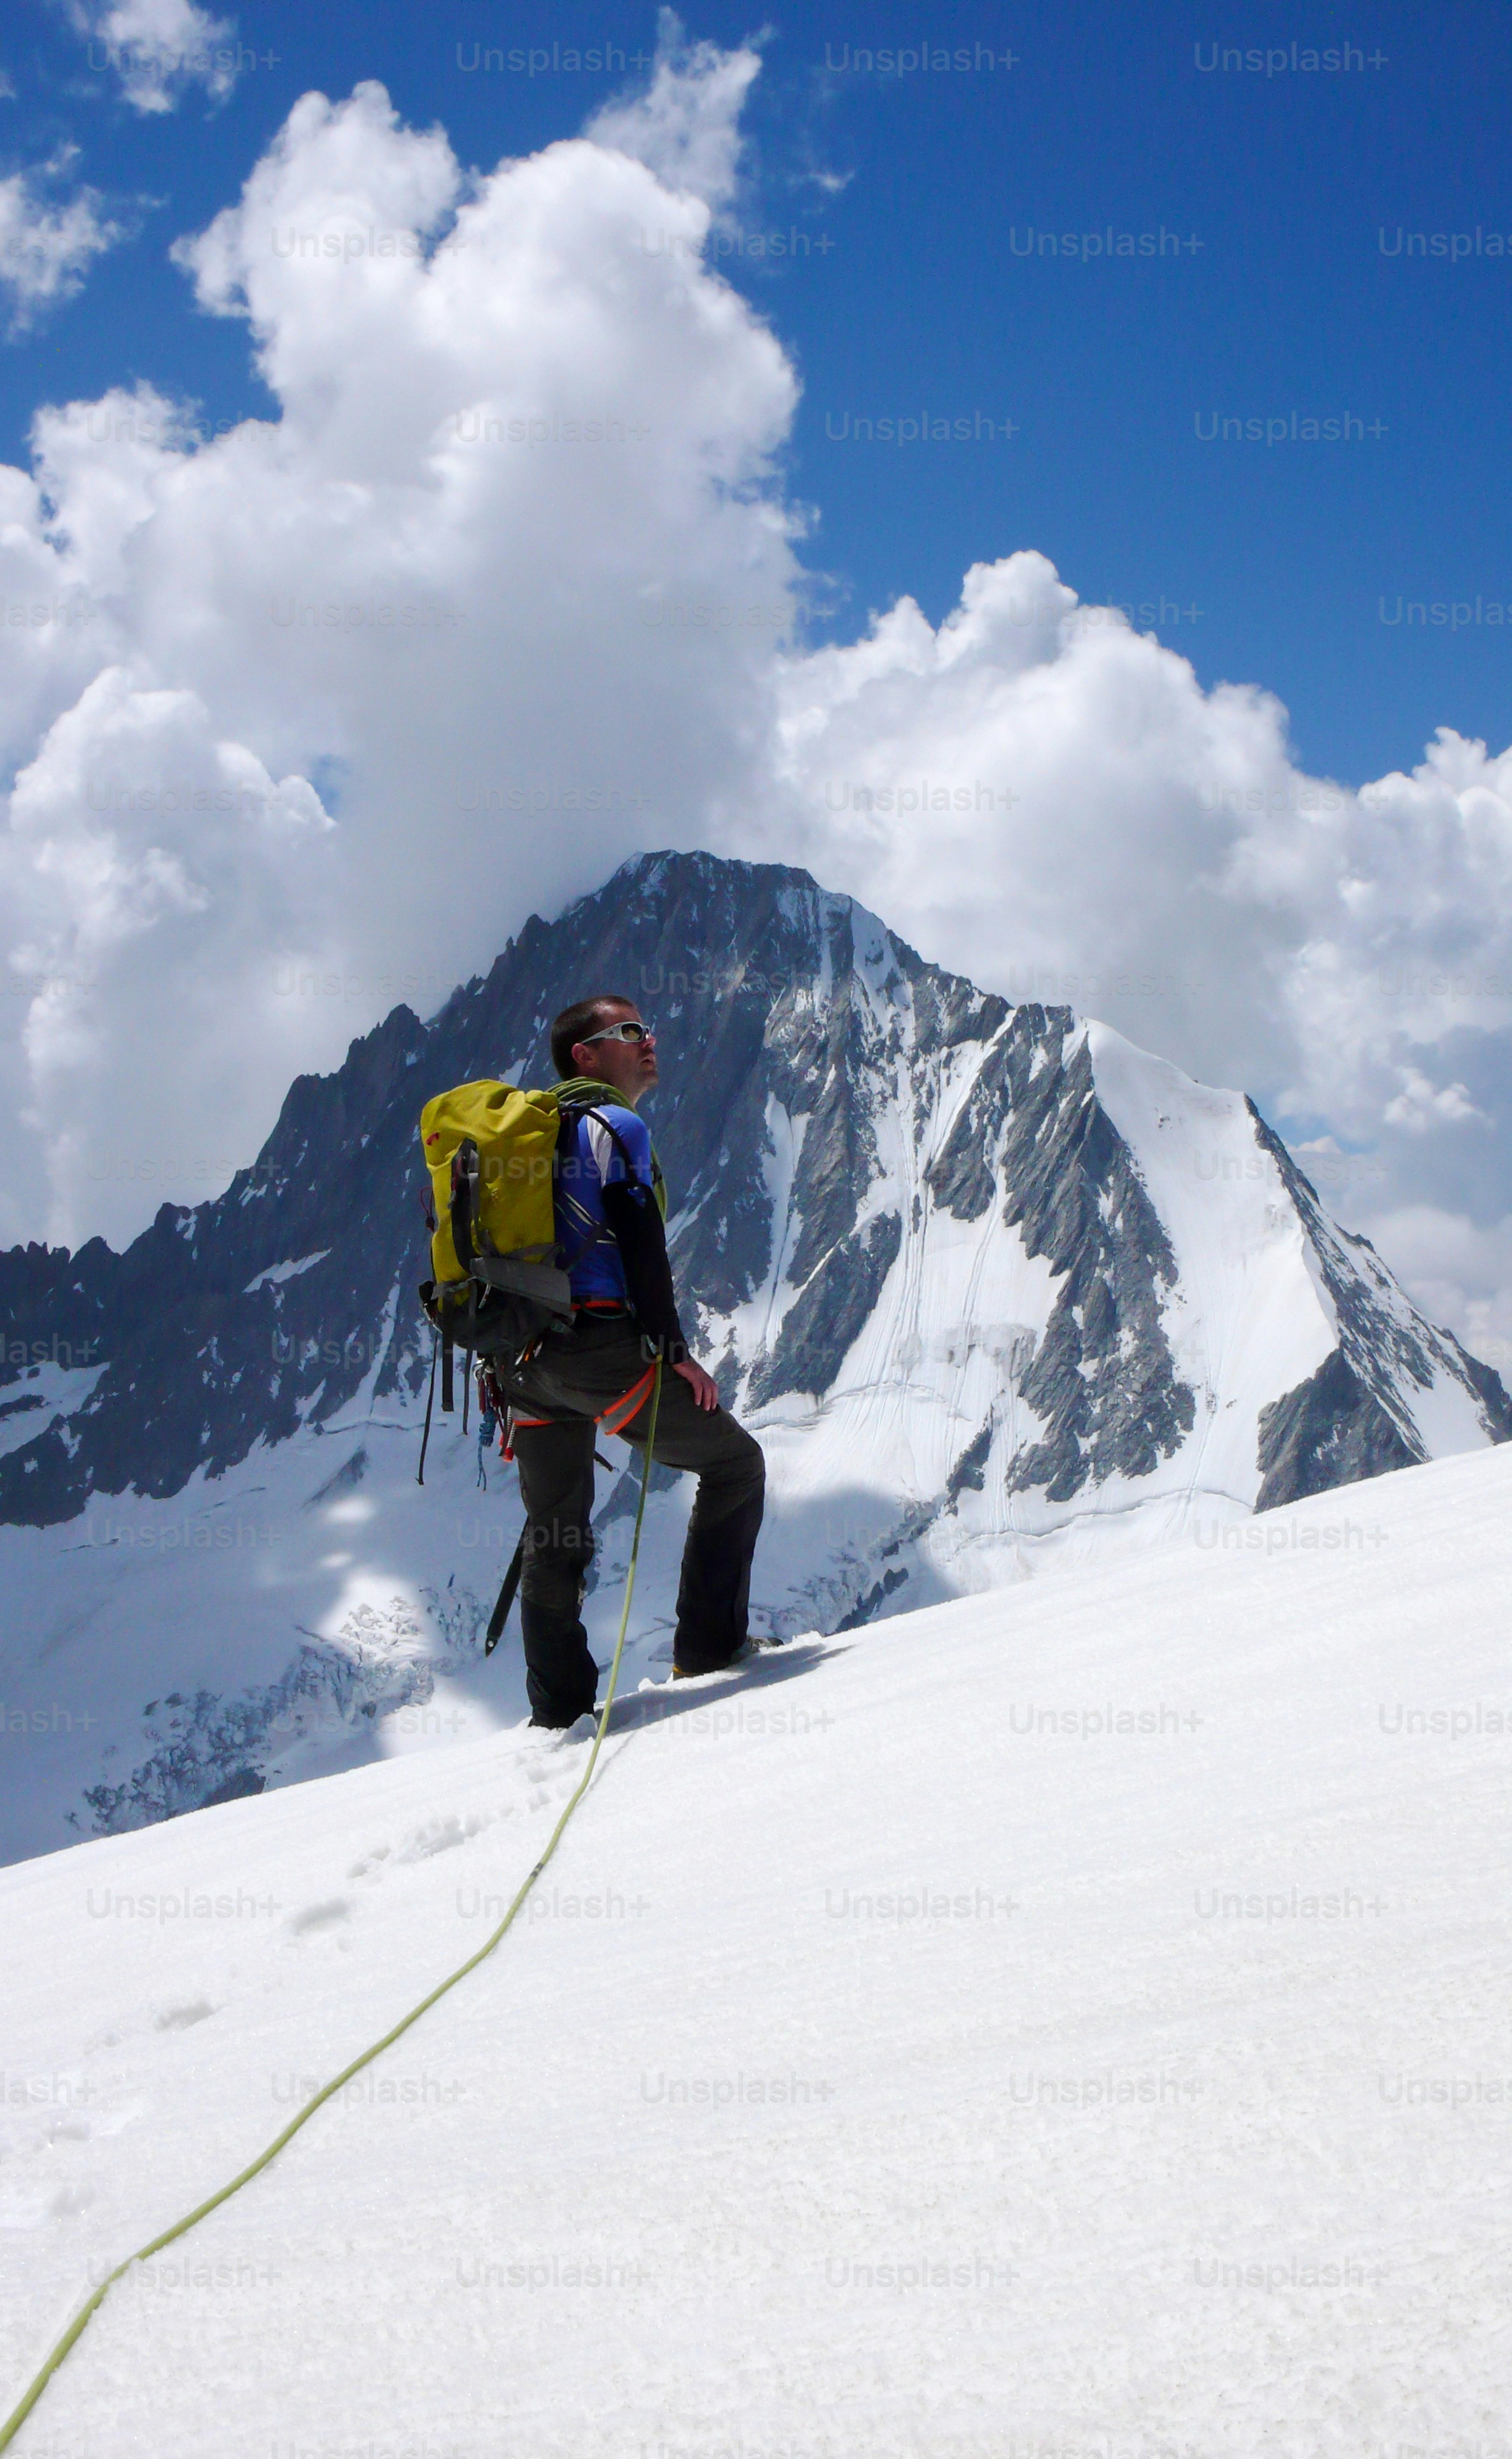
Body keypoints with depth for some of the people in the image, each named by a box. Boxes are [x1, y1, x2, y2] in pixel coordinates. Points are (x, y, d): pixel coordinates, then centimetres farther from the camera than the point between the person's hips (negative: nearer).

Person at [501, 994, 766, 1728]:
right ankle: (708, 1646, 3)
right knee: (734, 1461, 7)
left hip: (527, 1356, 8)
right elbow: (641, 1247, -13)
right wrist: (672, 1350, -11)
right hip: (600, 1344, -8)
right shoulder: (616, 1126, -3)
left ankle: (559, 1710, 15)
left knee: (553, 1534, 13)